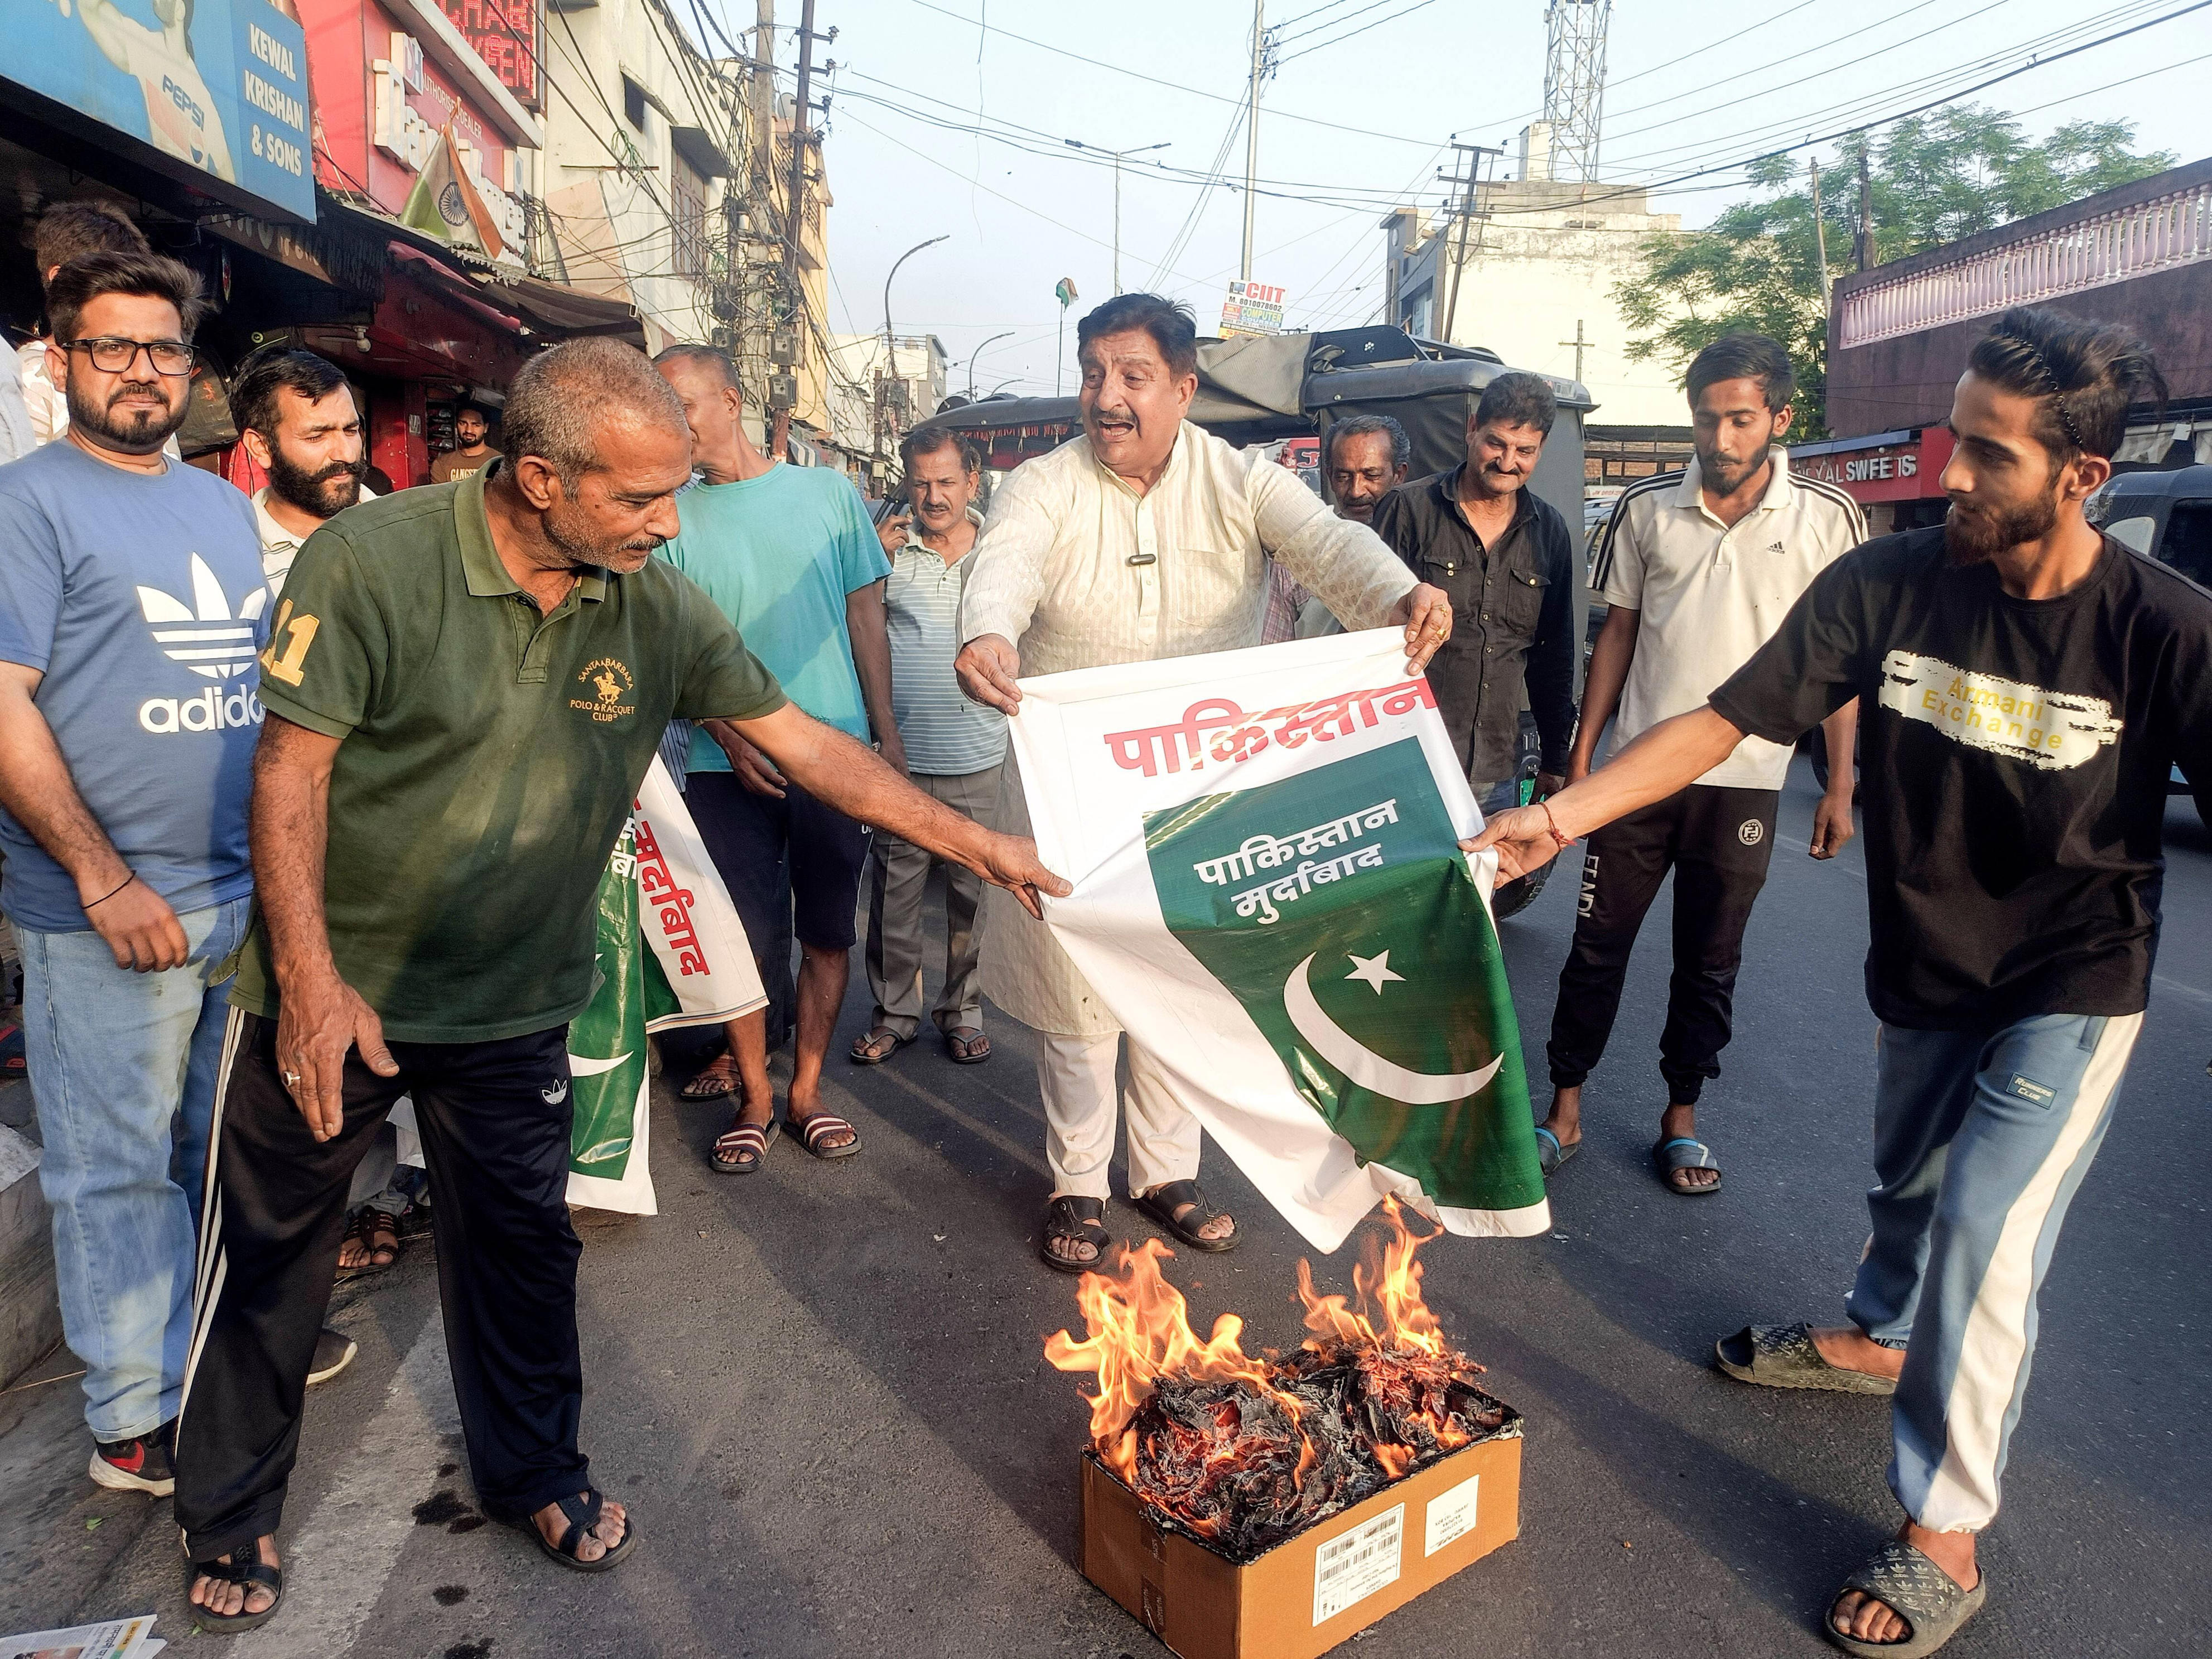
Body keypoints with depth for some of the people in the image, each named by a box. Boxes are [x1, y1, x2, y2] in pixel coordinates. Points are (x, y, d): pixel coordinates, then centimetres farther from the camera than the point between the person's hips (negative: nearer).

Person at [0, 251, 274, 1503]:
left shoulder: (224, 506, 14)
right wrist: (106, 880, -19)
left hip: (247, 894, 7)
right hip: (112, 913, -6)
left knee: (228, 1148, 18)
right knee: (120, 1167, 5)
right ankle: (139, 1420, 19)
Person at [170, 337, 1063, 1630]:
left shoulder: (660, 610, -8)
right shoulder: (370, 562, -20)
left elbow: (802, 740, -3)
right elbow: (292, 768, -16)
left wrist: (975, 843, -4)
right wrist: (312, 976, -20)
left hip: (513, 1005, 3)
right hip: (332, 993, -2)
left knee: (524, 1244, 13)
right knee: (267, 1255, 14)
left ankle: (534, 1474, 37)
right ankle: (231, 1516, 38)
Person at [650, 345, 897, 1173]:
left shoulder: (827, 492, 5)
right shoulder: (670, 517, 3)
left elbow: (865, 615, 8)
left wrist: (887, 731, 5)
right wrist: (728, 733, -14)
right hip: (726, 763, -1)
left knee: (829, 929, 8)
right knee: (745, 935, 3)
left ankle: (806, 1091, 22)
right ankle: (753, 1097, 20)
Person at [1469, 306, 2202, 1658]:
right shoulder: (1888, 585, -16)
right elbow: (1727, 718, -15)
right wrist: (1560, 817, -23)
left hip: (2073, 990, -3)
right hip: (1927, 971, 4)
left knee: (1984, 1226, -11)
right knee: (1908, 1185, 22)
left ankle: (1944, 1534, 8)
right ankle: (1879, 1338, 54)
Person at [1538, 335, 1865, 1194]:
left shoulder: (1827, 517, -2)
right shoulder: (1646, 508, 1)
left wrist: (1839, 787, -1)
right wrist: (1581, 753, 5)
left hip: (1745, 781, -1)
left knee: (1710, 963, 10)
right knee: (1599, 945, 6)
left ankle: (1682, 1117, 26)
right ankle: (1565, 1109, 19)